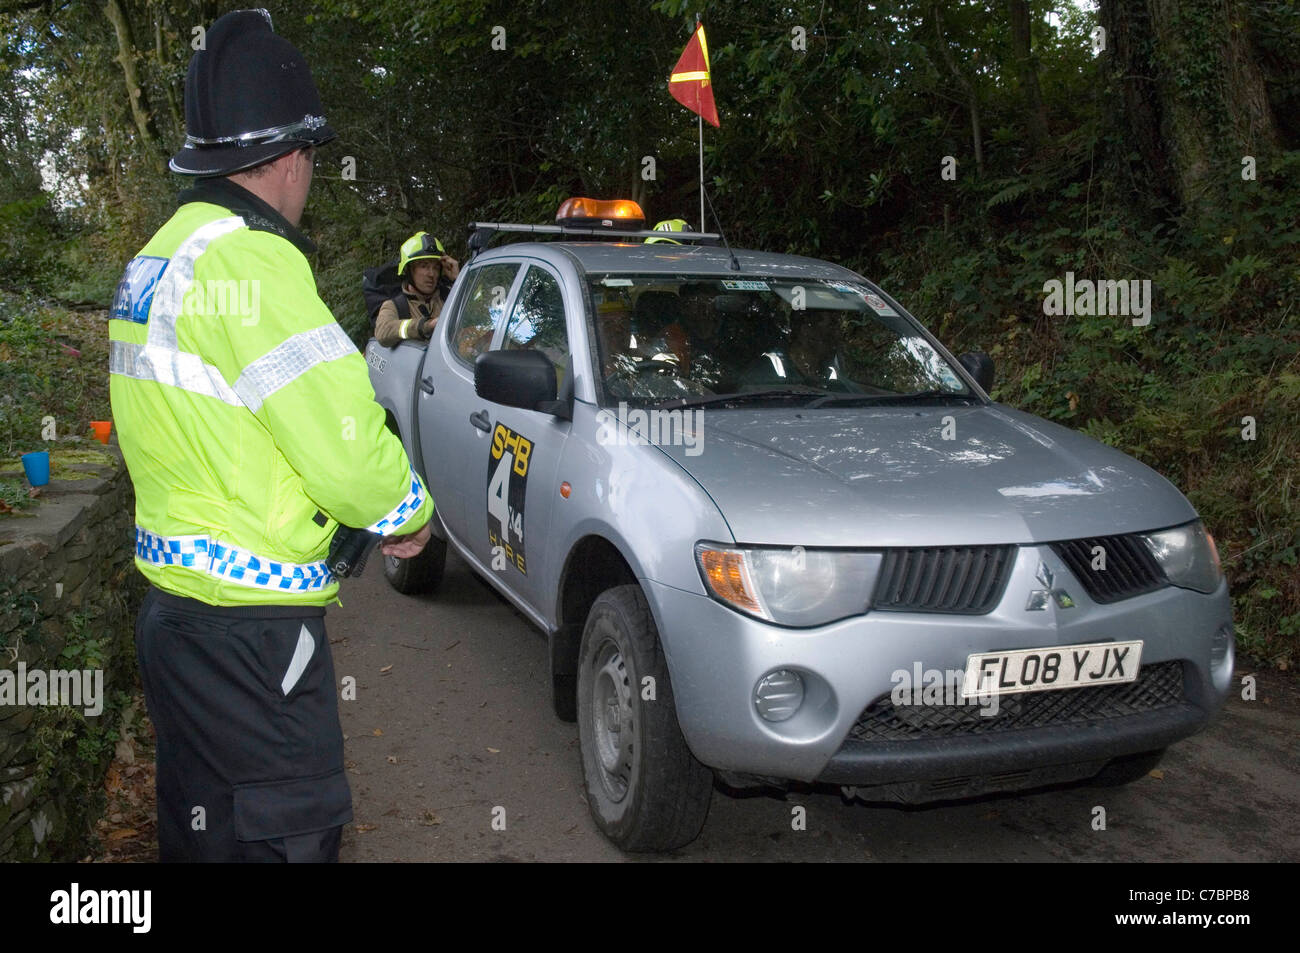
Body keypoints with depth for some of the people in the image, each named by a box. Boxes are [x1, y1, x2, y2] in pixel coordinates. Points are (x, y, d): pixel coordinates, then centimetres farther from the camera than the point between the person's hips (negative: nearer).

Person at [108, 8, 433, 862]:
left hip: (174, 603, 10)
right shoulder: (251, 258, -19)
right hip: (246, 628, -10)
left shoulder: (158, 257, 13)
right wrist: (410, 514, 0)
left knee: (203, 828, 22)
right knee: (290, 832, 3)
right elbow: (346, 452, -21)